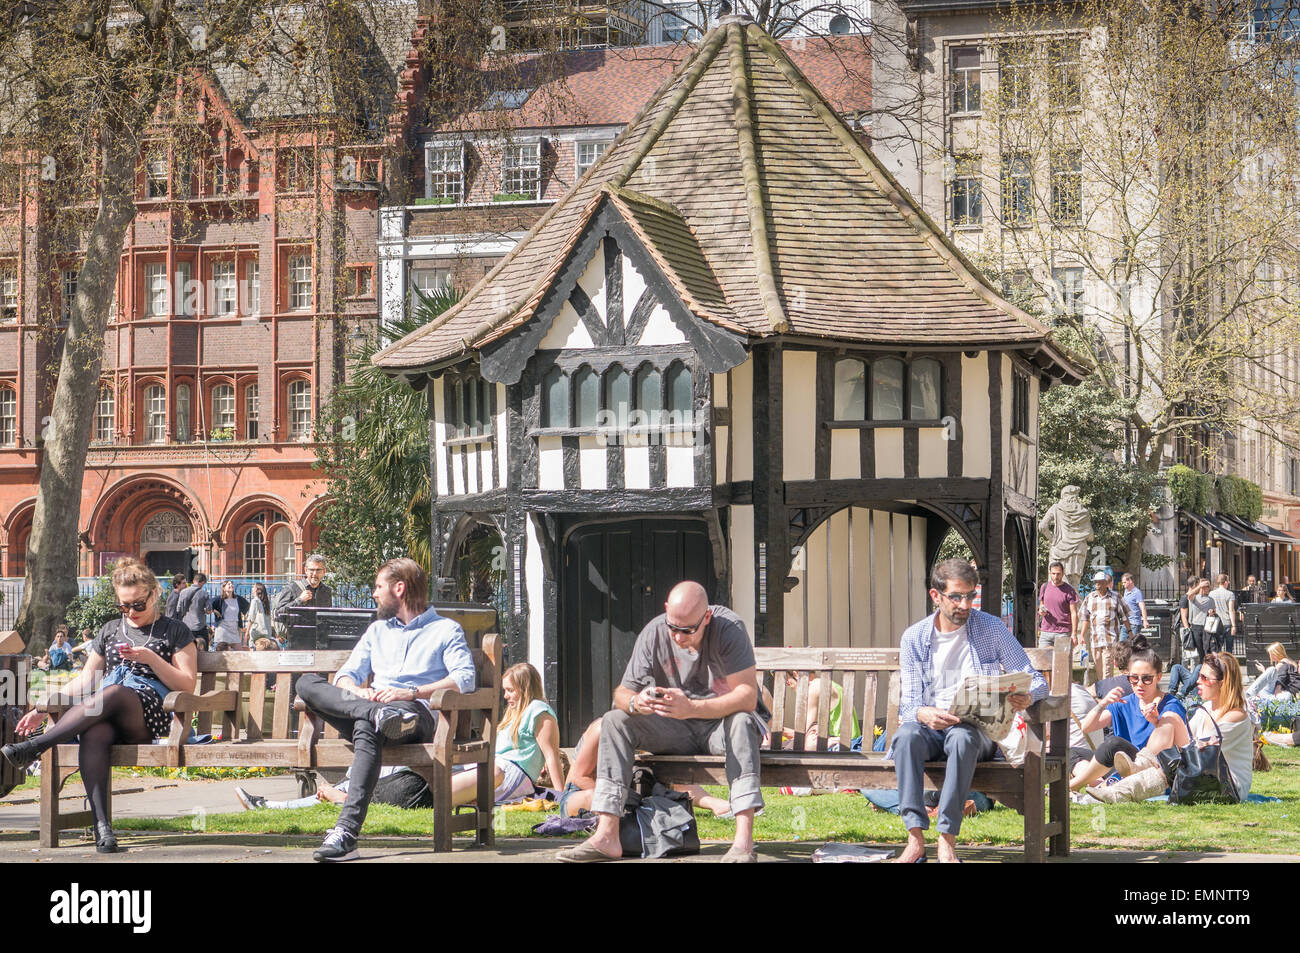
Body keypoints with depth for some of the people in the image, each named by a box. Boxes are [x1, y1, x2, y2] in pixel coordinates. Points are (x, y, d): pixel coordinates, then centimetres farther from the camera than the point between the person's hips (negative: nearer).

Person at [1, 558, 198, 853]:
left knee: (115, 691, -39)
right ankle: (101, 823, -51)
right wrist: (43, 710, 15)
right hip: (105, 713, 3)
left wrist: (149, 658, -8)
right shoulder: (110, 631, 27)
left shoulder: (174, 632, 15)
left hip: (150, 712, -3)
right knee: (93, 734, -37)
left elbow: (187, 685, 5)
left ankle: (34, 746, -41)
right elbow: (85, 681, 27)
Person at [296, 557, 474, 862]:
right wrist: (357, 691, -4)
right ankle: (378, 714, -43)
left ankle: (346, 832, -52)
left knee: (367, 726, -40)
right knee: (307, 683, -18)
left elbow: (465, 679, -2)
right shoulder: (377, 630, 32)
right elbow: (345, 675, 22)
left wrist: (412, 693, -15)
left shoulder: (446, 630, 15)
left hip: (418, 714, -5)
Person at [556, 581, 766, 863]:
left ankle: (744, 840, -47)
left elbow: (747, 698, -28)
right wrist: (635, 702, -34)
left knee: (742, 722, -37)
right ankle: (606, 835, -29)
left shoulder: (729, 628, -21)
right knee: (614, 721, -18)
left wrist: (692, 708, -42)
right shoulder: (654, 633, -11)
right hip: (676, 731, 4)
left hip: (721, 724, -4)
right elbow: (621, 694, -8)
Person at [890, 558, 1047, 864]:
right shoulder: (914, 638, 7)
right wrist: (923, 714, -22)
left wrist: (1026, 697, -23)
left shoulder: (992, 629, 3)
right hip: (931, 728, 2)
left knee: (962, 737, -38)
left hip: (979, 728, -2)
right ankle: (915, 840, -38)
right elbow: (909, 703, 4)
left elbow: (1035, 680, 3)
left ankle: (947, 841, -39)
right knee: (906, 734, -34)